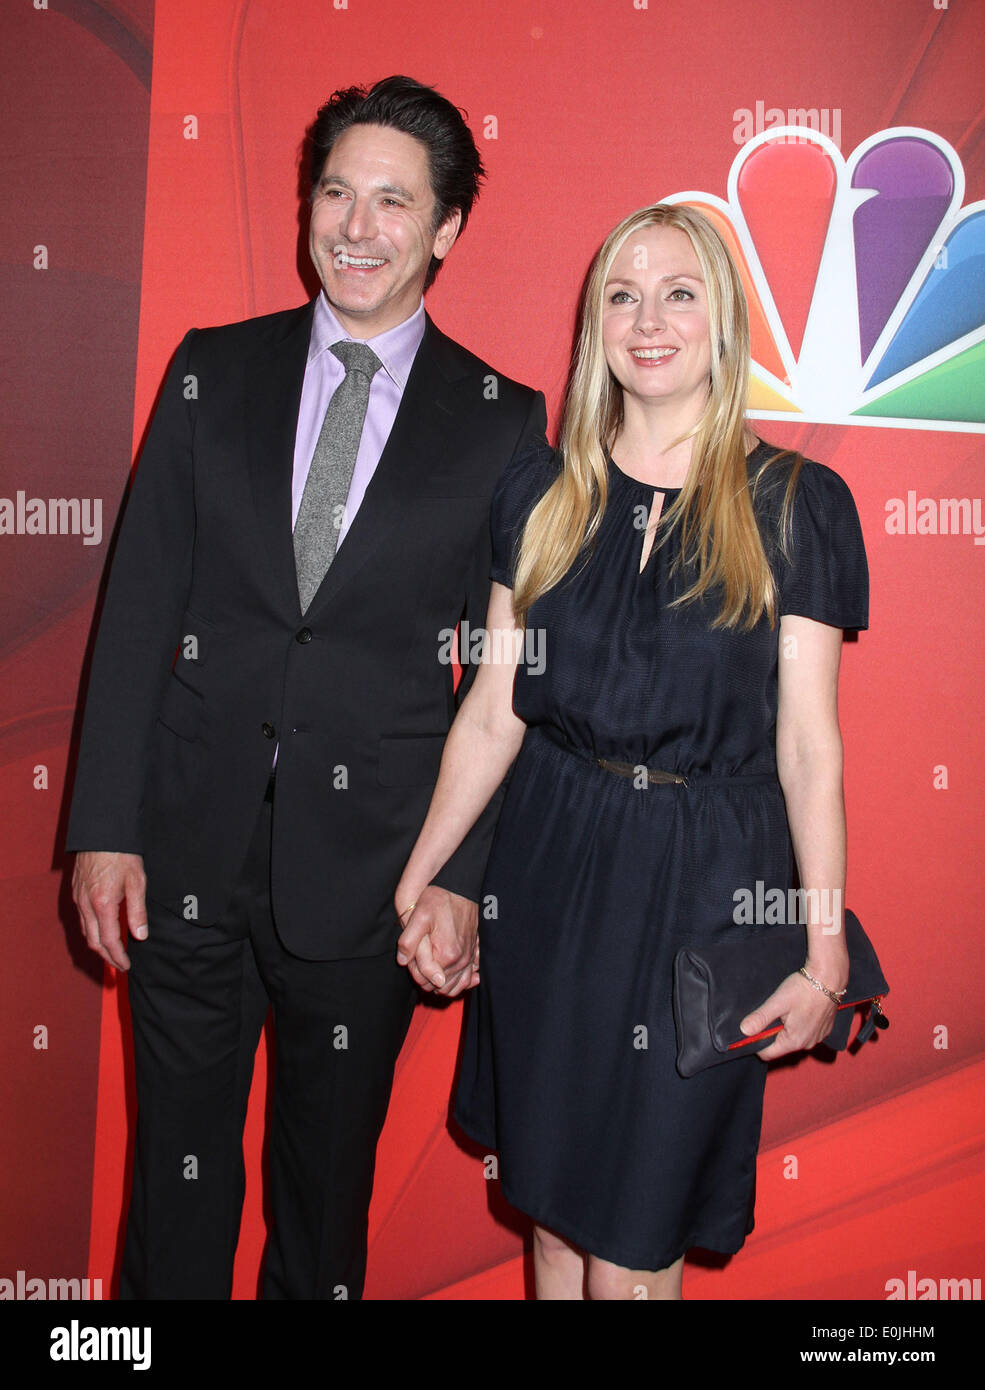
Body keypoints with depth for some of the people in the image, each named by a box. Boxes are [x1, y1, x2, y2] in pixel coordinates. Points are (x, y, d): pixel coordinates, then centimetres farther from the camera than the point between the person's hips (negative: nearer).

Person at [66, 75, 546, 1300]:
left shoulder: (500, 420, -1)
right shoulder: (213, 371, 4)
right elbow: (139, 605, 2)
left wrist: (461, 875, -6)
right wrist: (104, 827, -3)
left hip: (366, 863, -1)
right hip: (189, 843, 2)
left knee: (329, 1171, 17)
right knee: (176, 1163, 15)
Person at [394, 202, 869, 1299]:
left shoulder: (795, 504, -5)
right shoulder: (543, 491, 3)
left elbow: (810, 743, -5)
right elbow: (493, 710, 5)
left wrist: (825, 953, -6)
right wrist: (415, 878, 5)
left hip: (705, 879, -3)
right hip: (550, 859, 3)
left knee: (631, 1244, 6)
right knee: (551, 1205, 17)